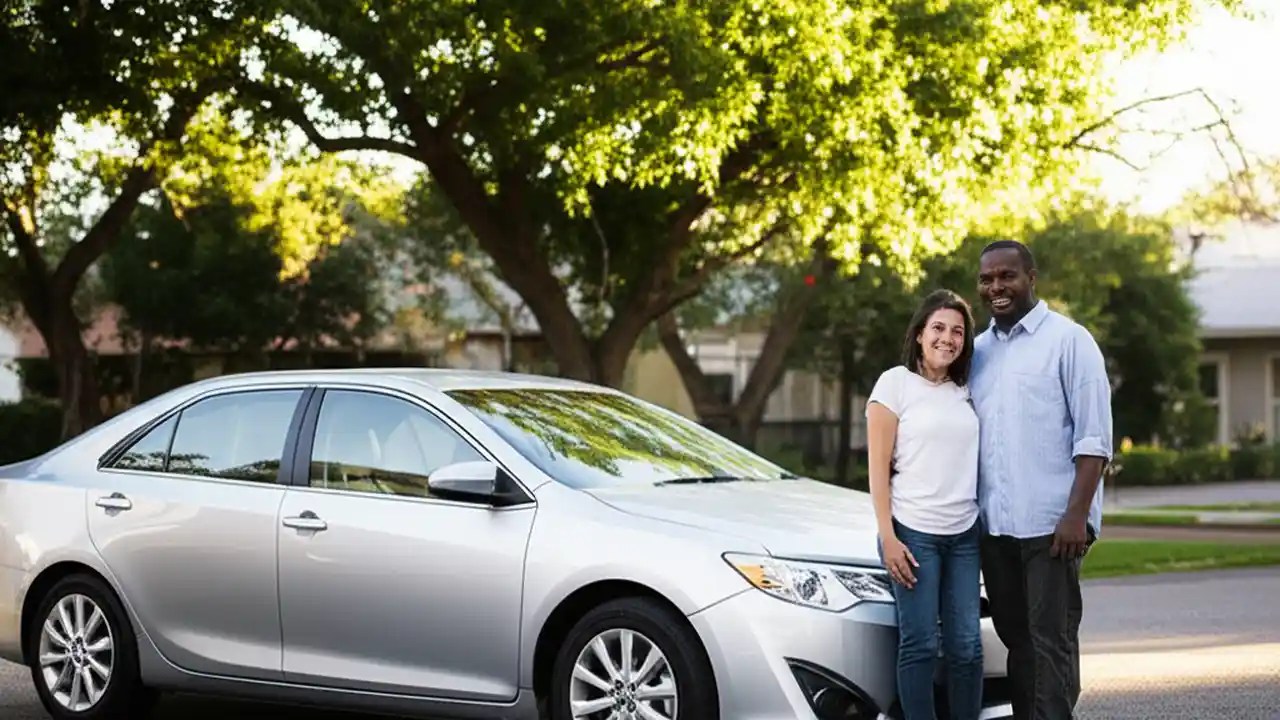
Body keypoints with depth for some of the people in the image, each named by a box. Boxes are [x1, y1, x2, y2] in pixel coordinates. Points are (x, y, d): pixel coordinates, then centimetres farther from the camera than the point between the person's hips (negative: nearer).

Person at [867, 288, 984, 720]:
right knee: (920, 644, -5)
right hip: (913, 533, -4)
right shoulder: (896, 383, 0)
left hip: (963, 534, 4)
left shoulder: (966, 391, 13)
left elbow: (974, 463, 17)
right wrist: (888, 537, -11)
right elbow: (878, 468, -3)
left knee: (967, 645, 2)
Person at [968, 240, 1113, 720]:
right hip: (993, 523, 6)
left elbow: (1094, 437, -8)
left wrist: (1077, 514, -16)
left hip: (1051, 523, -6)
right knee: (1015, 638, 11)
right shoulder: (977, 350, 15)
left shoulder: (1068, 340, -2)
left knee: (1051, 641, -5)